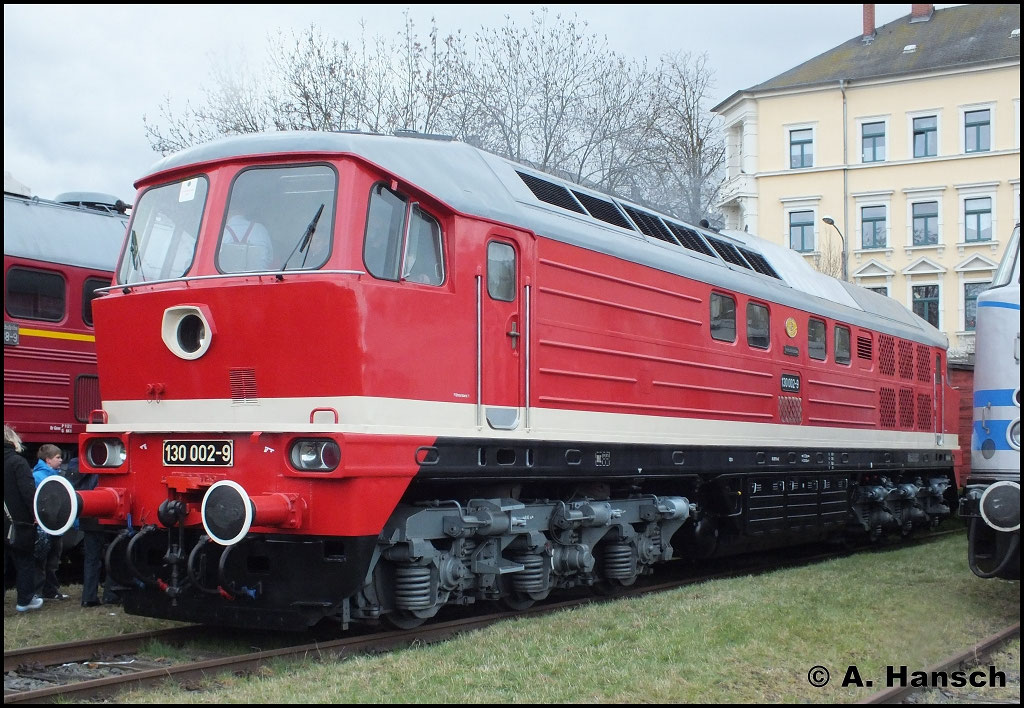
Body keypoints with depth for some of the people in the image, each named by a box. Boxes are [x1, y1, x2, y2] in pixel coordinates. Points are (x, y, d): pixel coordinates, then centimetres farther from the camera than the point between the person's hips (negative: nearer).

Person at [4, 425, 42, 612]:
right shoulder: (17, 462, -12)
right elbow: (28, 491, -20)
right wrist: (35, 514, -15)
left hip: (7, 523, 5)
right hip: (18, 522, -5)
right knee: (24, 561, 8)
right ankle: (25, 600, 12)